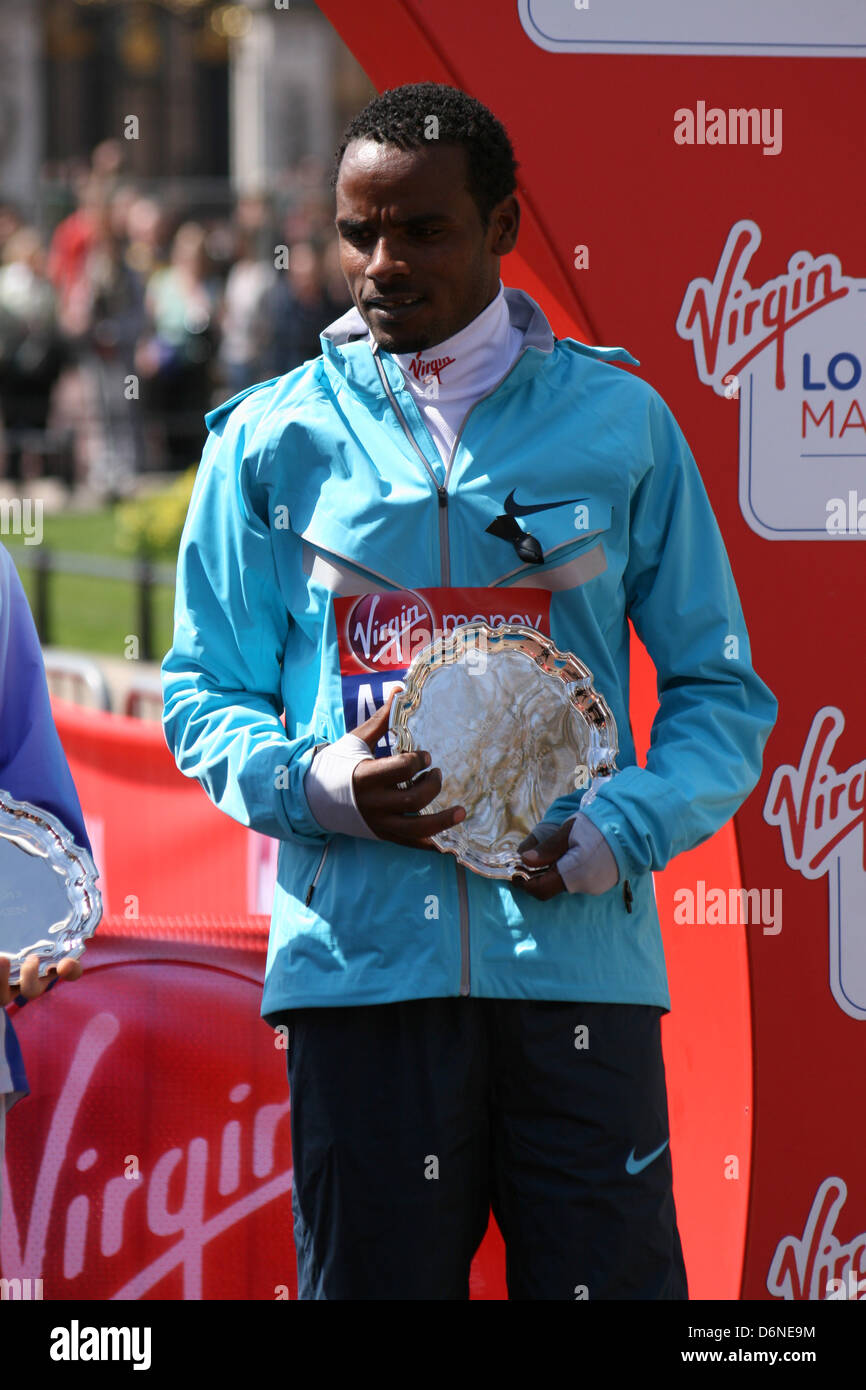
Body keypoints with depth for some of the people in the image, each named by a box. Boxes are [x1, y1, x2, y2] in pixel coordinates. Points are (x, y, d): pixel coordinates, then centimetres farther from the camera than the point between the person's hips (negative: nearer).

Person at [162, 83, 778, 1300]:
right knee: (372, 1285, 2)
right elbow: (202, 695, 13)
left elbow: (724, 693, 11)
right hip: (359, 959, 1)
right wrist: (313, 782, -8)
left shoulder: (620, 423, 9)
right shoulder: (273, 438, 10)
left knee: (608, 1281, -3)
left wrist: (625, 829, -8)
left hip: (577, 957, 0)